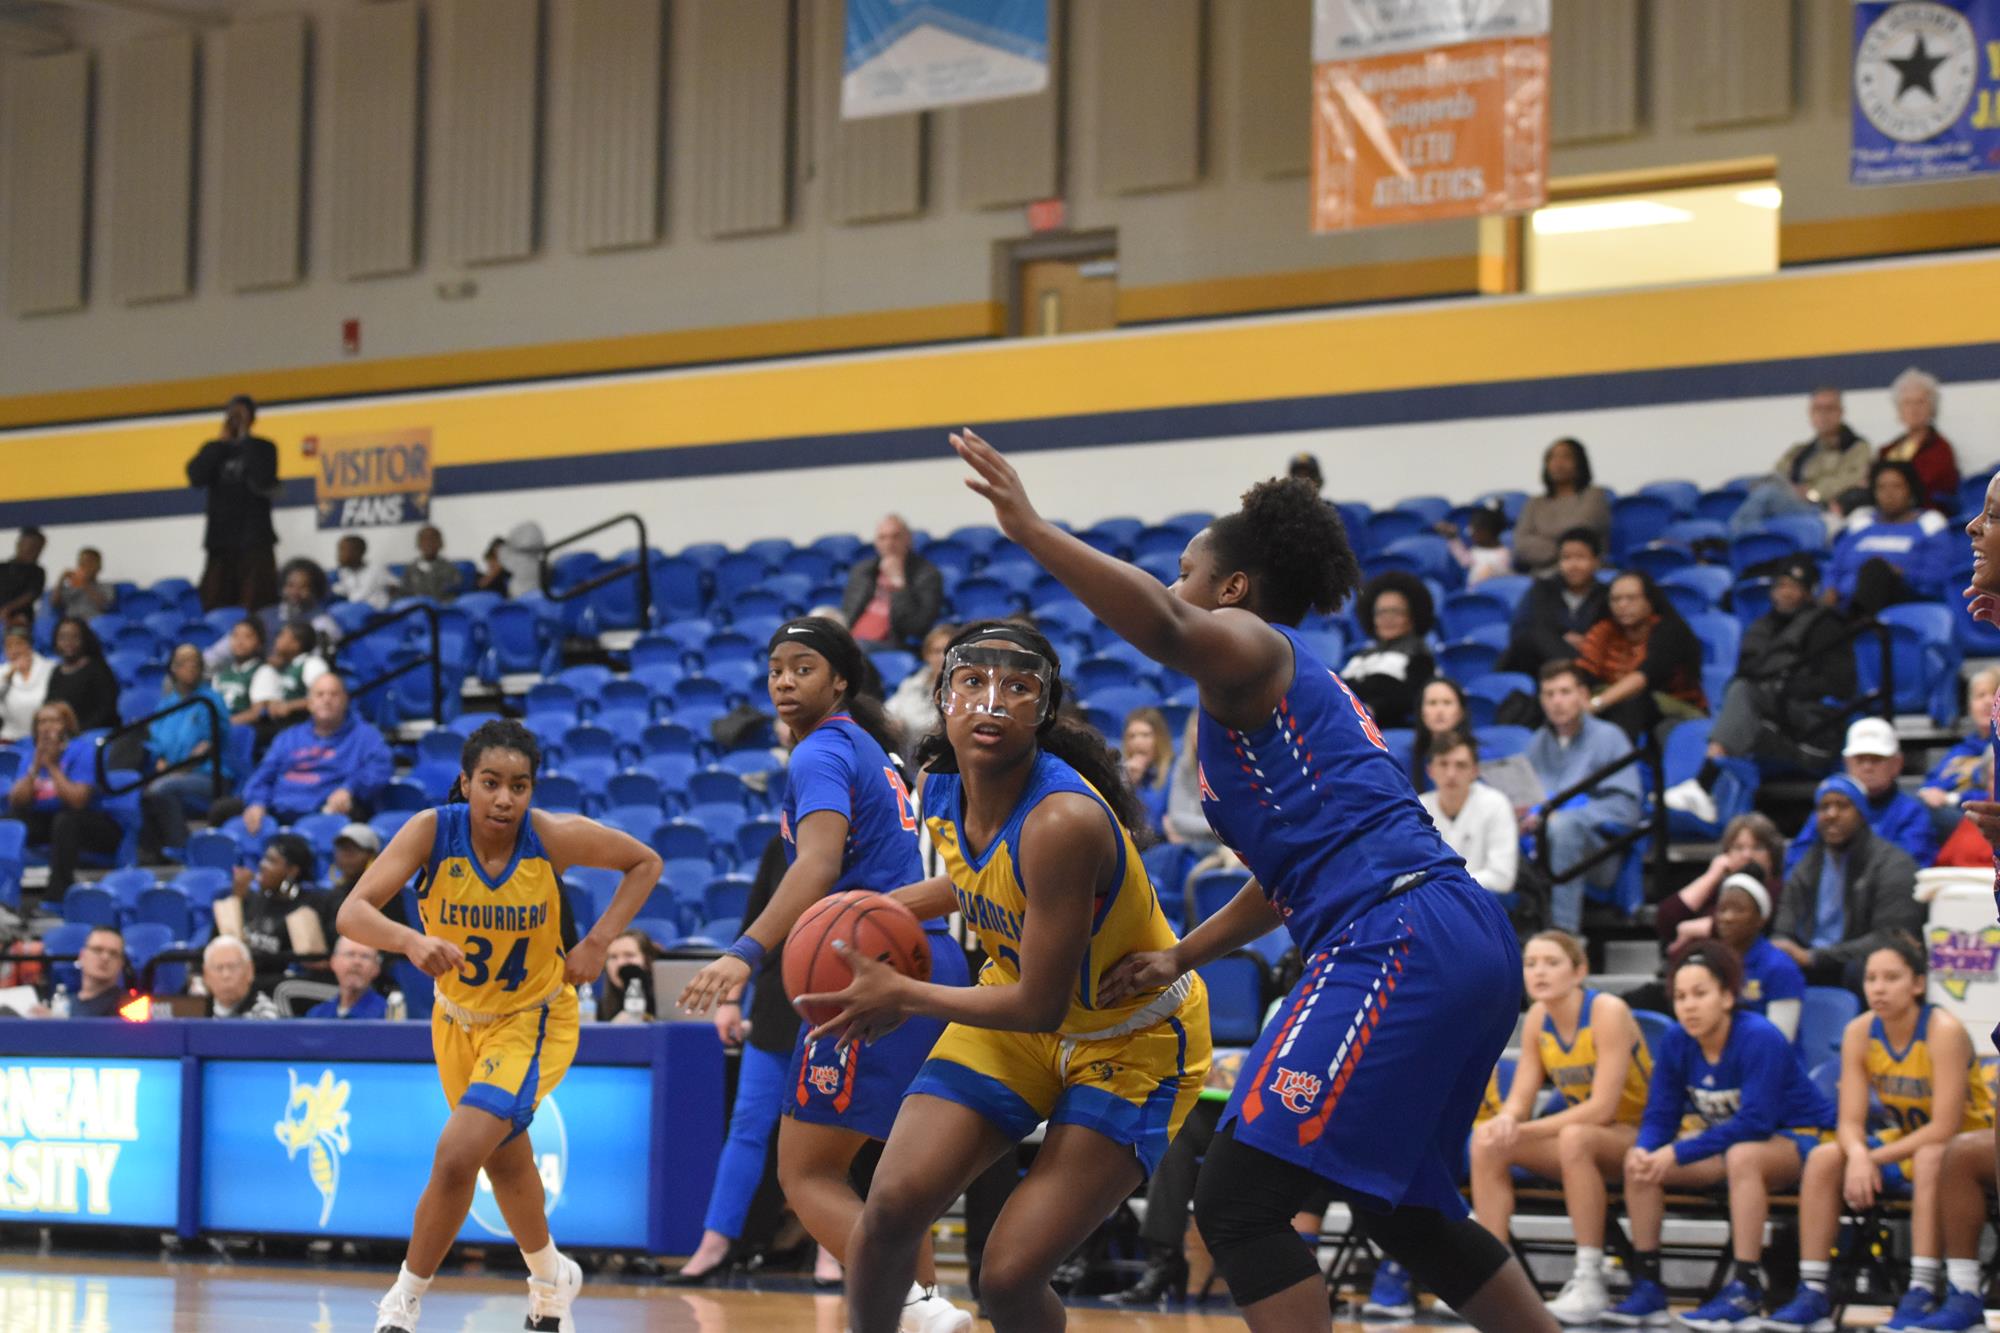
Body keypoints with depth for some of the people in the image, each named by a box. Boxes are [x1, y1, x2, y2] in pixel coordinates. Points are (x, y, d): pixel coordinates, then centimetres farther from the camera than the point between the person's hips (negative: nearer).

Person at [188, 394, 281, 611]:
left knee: (256, 608, -13)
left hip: (255, 539, -3)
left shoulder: (263, 448, 6)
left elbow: (262, 479, -13)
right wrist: (222, 441, -1)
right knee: (215, 606, -2)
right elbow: (196, 478, -4)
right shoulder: (214, 449, 14)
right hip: (220, 538, 3)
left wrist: (245, 439, -6)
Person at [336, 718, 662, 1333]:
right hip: (459, 1019, 4)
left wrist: (597, 943, -16)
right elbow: (351, 913, -32)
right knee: (504, 1159, 23)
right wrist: (411, 941, -51)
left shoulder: (555, 837, -24)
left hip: (533, 1019, -3)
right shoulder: (432, 831, -23)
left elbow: (645, 863, -6)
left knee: (456, 1157, -21)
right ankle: (551, 1276, 50)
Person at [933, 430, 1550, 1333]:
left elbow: (1163, 627, -25)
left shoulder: (1249, 646, 0)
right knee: (1406, 1214, 24)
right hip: (1464, 945, 10)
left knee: (1237, 1202, -10)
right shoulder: (1288, 685, 28)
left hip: (1397, 945, -10)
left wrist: (1031, 530, -23)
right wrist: (1184, 956, 33)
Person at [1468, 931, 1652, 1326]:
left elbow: (1602, 1107, -26)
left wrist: (1525, 1130, -30)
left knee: (1575, 1137, -38)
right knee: (1487, 1142, -15)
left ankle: (1590, 1281, -34)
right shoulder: (1538, 1017, 0)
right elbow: (1520, 1098, -2)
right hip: (1581, 1131, 7)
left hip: (1637, 1135, -7)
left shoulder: (1608, 1012, -20)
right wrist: (1506, 1121, -27)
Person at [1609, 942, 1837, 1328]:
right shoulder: (1675, 1043, -6)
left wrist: (1677, 1153, -34)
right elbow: (1659, 1117, -3)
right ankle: (1647, 1287, -6)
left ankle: (1746, 1294, -37)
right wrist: (1644, 1150, -28)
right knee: (1640, 1162, -10)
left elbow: (1755, 1122, -31)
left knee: (1742, 1155, -39)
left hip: (1800, 1142, -7)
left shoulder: (1760, 1039, -25)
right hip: (1729, 1143, 7)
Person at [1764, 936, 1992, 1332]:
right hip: (1907, 1143, 6)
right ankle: (1813, 1294, -16)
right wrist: (1857, 1154, -34)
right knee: (1824, 1158, -14)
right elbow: (1850, 1122, -11)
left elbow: (1944, 1129, -28)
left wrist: (1876, 1158, -27)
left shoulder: (1943, 1031, -25)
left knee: (1931, 1157, -38)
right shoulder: (1860, 1032, -9)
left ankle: (1923, 1295, -39)